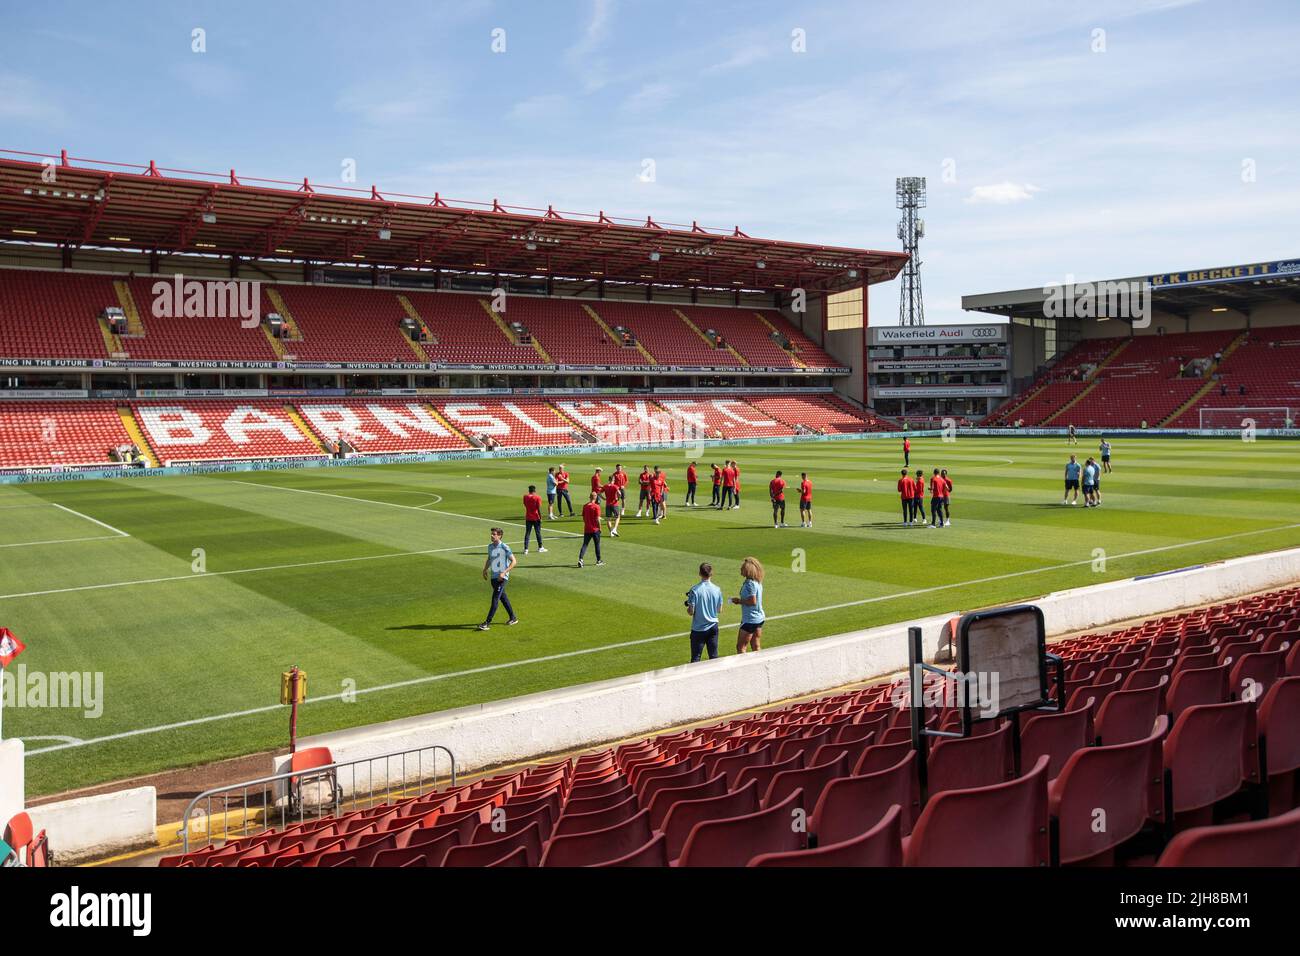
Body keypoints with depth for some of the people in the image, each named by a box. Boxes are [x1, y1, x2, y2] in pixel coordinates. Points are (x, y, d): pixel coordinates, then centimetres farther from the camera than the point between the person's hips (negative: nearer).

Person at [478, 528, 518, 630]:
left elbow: (514, 561, -12)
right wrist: (485, 570, 12)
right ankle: (513, 618, 27)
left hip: (502, 578, -8)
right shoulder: (490, 547, 9)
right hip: (493, 577, 8)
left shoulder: (504, 547, -13)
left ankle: (488, 622, -11)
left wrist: (504, 573, -19)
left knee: (495, 599, -11)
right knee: (502, 598, 15)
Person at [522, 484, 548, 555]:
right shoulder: (537, 497, -10)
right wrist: (540, 517, -7)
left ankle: (526, 549, -3)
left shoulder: (525, 497, 0)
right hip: (536, 518, -2)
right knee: (538, 532, 9)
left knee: (527, 533, 3)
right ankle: (540, 548, 18)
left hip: (528, 518, 2)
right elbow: (539, 508, -12)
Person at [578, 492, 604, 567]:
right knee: (597, 545, 11)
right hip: (595, 529, -4)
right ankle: (598, 561, 21)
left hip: (587, 529, 4)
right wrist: (600, 528, -3)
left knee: (585, 544, 5)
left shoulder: (585, 506, 2)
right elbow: (597, 519, -14)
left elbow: (583, 518, 8)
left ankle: (580, 559, -12)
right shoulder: (596, 507, -13)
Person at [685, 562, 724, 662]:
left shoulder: (695, 590, -15)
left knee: (695, 658, 5)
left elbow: (691, 612, -14)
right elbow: (719, 609, 5)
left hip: (698, 628, -3)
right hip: (713, 627, 3)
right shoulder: (717, 590, -4)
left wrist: (687, 608, 7)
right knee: (714, 656, 11)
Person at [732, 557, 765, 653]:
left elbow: (752, 601, -24)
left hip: (750, 619, -9)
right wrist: (740, 600, 11)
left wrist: (739, 601, -12)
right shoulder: (758, 582, 9)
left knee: (741, 647, -1)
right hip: (759, 618, 9)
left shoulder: (750, 583, -20)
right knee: (756, 647, 14)